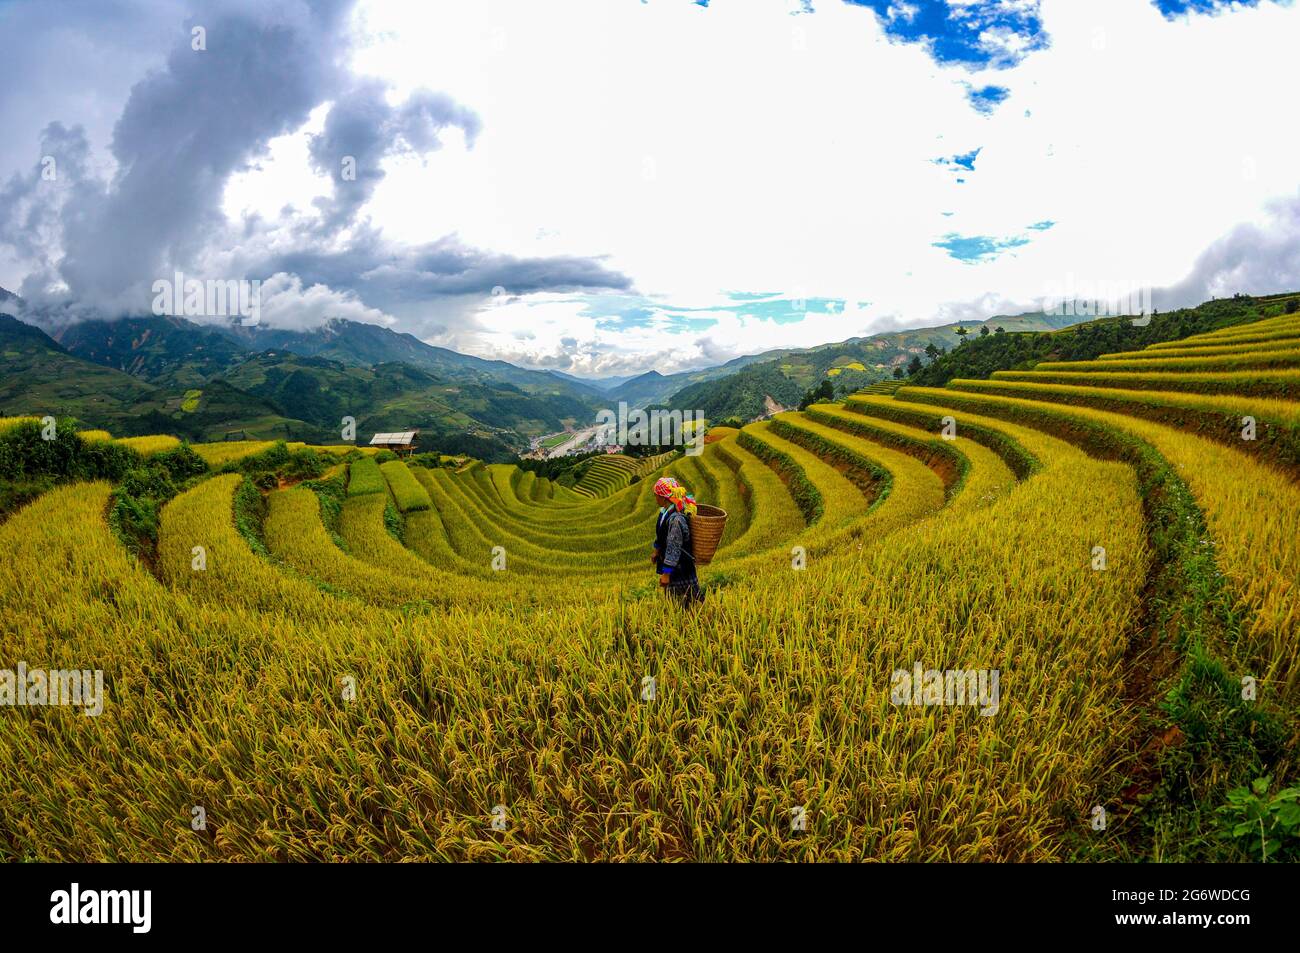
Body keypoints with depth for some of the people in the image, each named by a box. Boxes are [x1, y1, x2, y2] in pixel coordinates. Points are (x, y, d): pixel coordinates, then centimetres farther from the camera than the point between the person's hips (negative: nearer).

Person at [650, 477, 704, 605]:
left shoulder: (676, 519, -31)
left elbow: (674, 548, -29)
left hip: (681, 569, -9)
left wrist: (666, 574, -25)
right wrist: (657, 550, 26)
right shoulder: (665, 511, -2)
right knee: (671, 597, 22)